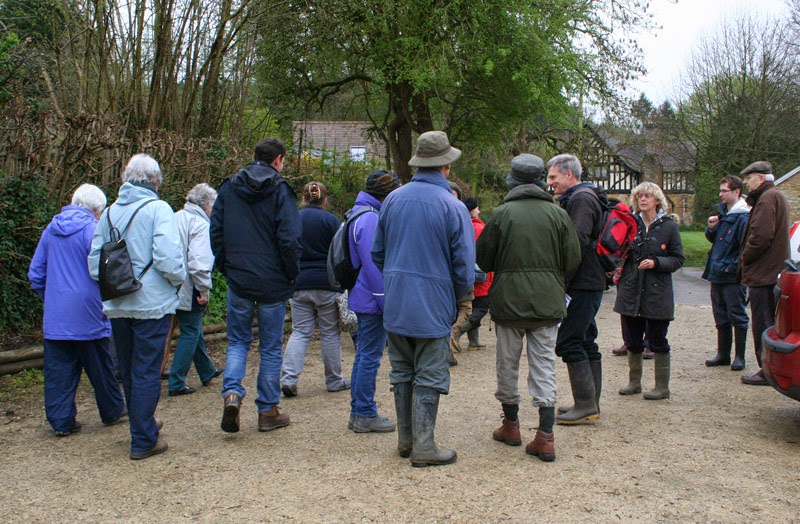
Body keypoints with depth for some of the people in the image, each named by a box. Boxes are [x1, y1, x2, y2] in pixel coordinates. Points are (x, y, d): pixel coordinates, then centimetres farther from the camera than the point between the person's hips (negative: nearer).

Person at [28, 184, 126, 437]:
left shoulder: (51, 230, 8)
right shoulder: (93, 229, -11)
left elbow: (35, 273, 14)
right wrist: (108, 302, 1)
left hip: (55, 317, 5)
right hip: (87, 313, -4)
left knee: (58, 369, 7)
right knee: (100, 366, 10)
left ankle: (61, 421, 9)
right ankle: (112, 411, 24)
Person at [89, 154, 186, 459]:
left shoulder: (109, 213, 6)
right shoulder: (158, 209, -11)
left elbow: (94, 265, 6)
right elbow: (168, 259, -21)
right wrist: (179, 279, -3)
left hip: (117, 306, 6)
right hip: (152, 304, -5)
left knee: (129, 371, 18)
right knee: (146, 372, 2)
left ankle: (143, 424, 35)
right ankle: (143, 441, 7)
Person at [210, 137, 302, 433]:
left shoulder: (229, 187, 6)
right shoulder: (280, 190, -8)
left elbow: (215, 231, 6)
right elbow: (288, 239, -14)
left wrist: (224, 267, 14)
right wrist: (293, 274, -2)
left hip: (238, 280, 3)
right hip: (272, 282, -3)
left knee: (238, 341, 16)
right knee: (271, 348, 8)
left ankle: (232, 392, -7)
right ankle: (268, 412, 14)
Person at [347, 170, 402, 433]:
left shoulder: (362, 215, 15)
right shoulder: (370, 219, -18)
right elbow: (373, 266, -21)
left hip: (363, 299, 11)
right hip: (373, 300, -11)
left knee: (364, 355, 15)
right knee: (370, 357, -2)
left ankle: (359, 412, 24)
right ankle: (365, 415, 7)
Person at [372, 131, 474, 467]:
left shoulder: (393, 199, 3)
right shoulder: (453, 207, -11)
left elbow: (377, 253, 11)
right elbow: (465, 266, -9)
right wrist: (457, 299, 8)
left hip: (395, 304, 5)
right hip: (433, 306, -5)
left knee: (402, 374, 16)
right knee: (428, 379, 4)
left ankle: (406, 440, 26)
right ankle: (423, 449, 9)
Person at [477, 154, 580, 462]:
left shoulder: (501, 214, -7)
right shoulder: (558, 214, -2)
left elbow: (483, 259, -1)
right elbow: (572, 261, 0)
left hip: (508, 300, -1)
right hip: (547, 302, 1)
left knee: (507, 363, 14)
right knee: (544, 365, 5)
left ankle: (511, 425, 27)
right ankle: (545, 437, 1)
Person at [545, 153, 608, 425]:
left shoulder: (581, 199, -12)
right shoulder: (578, 198, 20)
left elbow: (578, 243, -21)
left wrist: (562, 283, -20)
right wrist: (563, 282, 16)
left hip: (583, 284, -11)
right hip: (590, 283, 11)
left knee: (568, 341, -9)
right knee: (586, 341, 13)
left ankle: (586, 404, -5)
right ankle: (591, 404, 20)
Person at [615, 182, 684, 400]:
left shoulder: (669, 227, -1)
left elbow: (678, 259, -1)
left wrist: (656, 263, -16)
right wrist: (619, 271, 0)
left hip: (657, 293, -3)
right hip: (631, 292, 4)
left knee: (657, 341, 3)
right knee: (632, 340, 11)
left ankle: (662, 386, 12)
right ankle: (634, 382, 24)